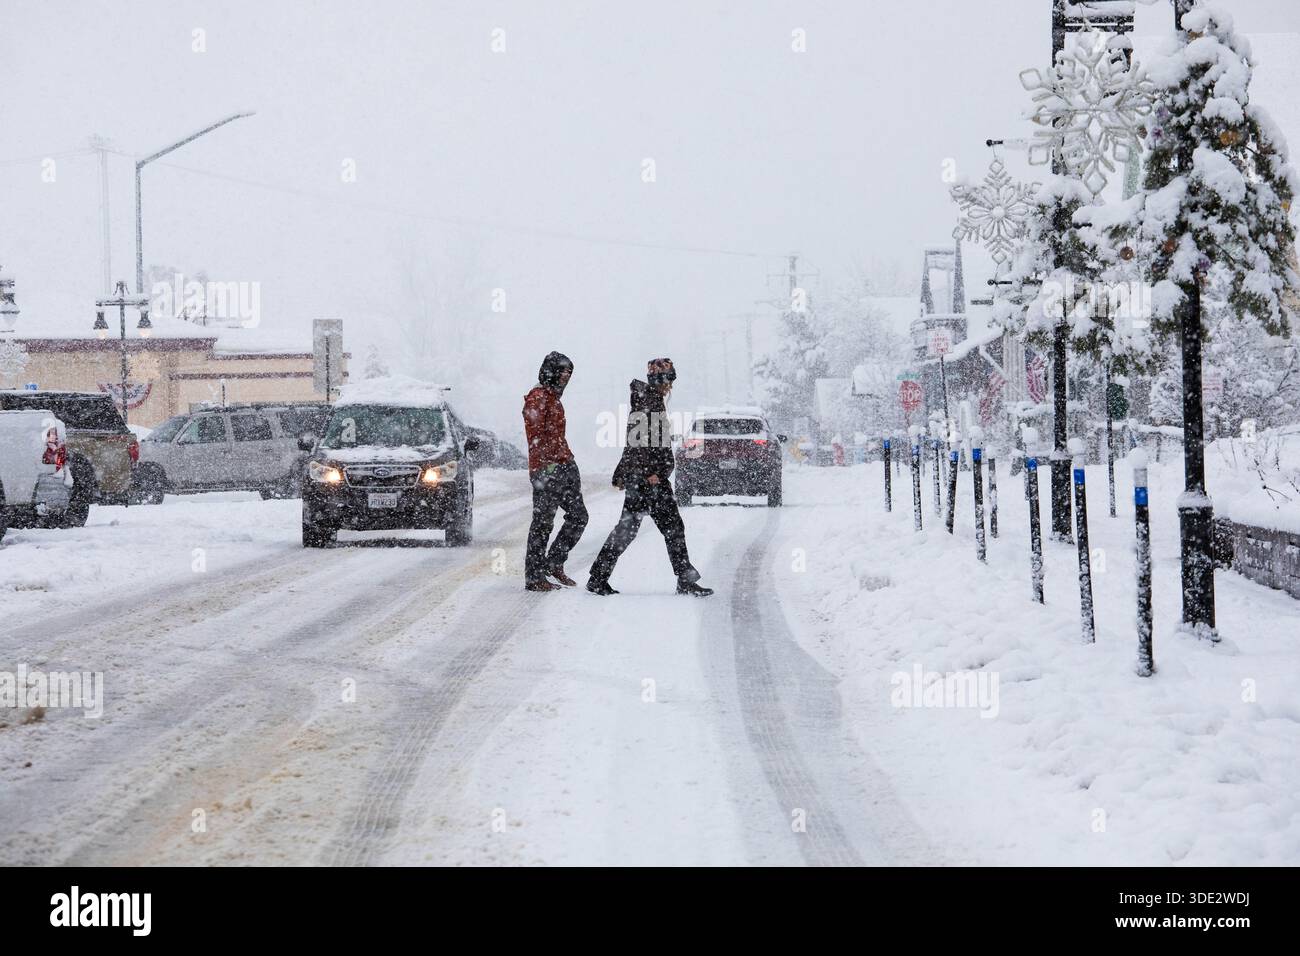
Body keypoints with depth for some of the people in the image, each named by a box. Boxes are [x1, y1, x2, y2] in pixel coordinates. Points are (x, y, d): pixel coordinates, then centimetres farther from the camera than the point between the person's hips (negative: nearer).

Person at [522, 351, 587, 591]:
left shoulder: (554, 398, 21)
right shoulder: (538, 397, -9)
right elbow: (535, 433, -18)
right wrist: (546, 462, -25)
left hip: (565, 465, 10)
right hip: (547, 468, -10)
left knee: (578, 516, 9)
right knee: (543, 522, -6)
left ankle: (554, 563, 21)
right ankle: (534, 577, -1)